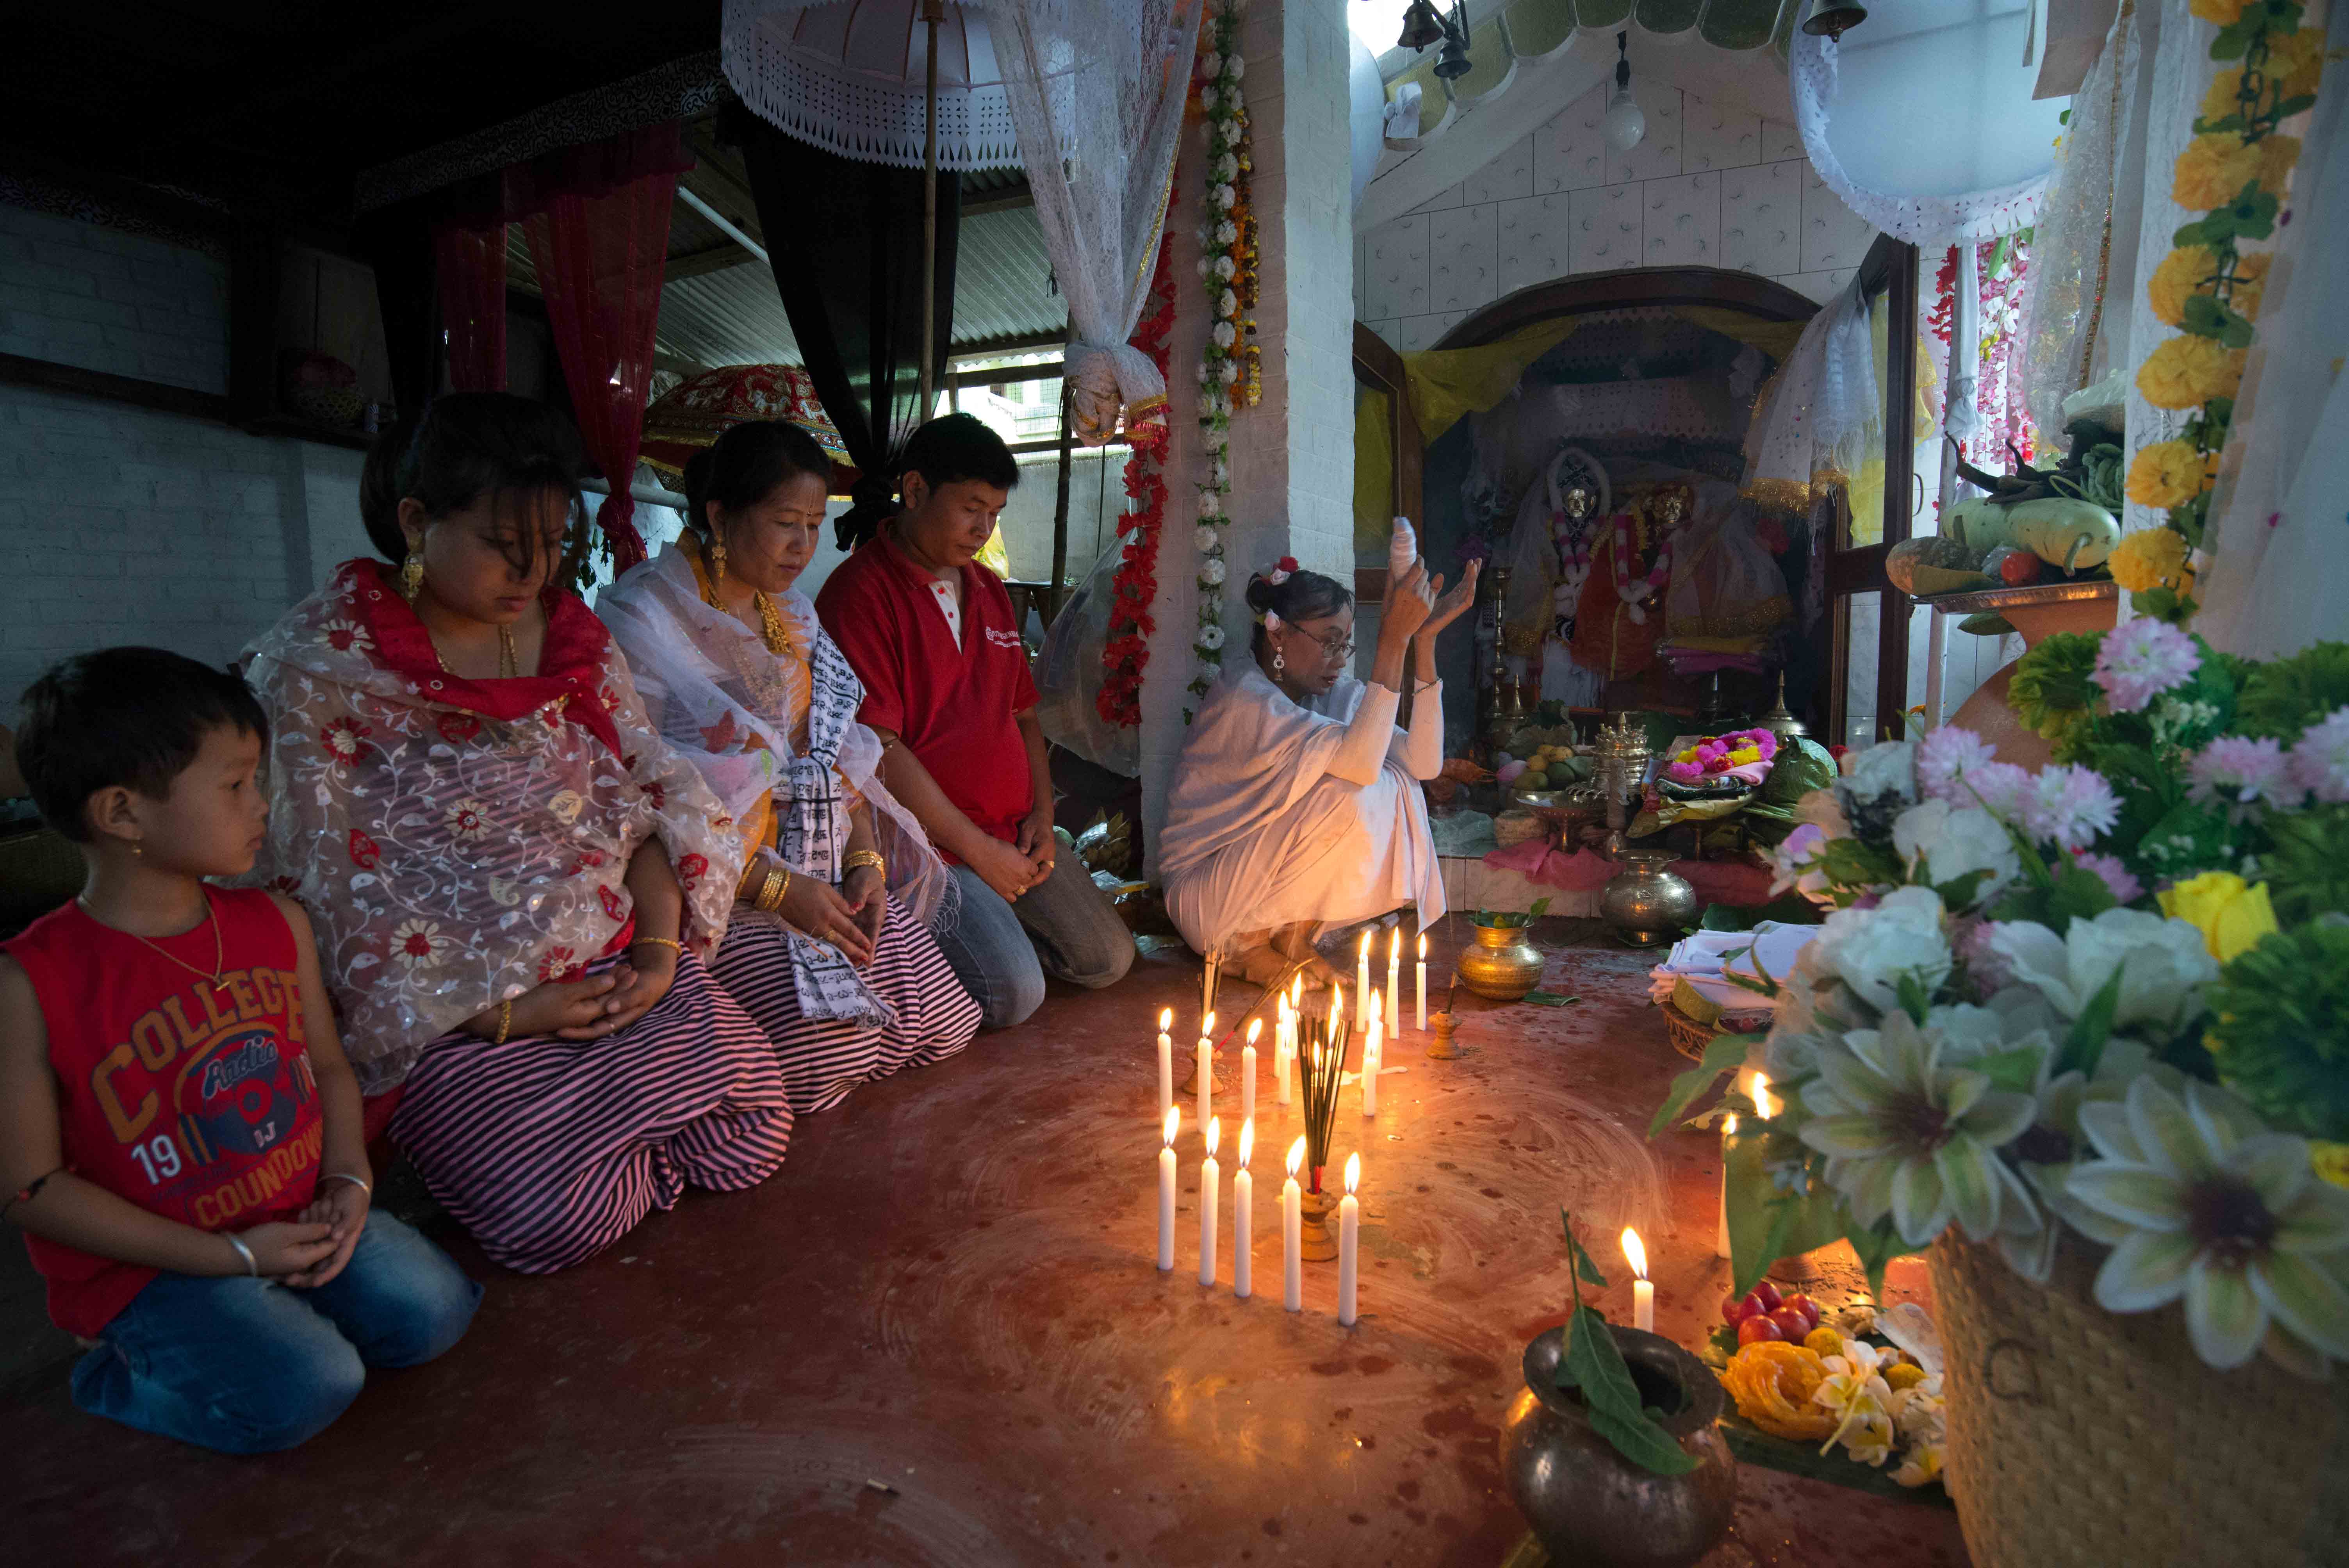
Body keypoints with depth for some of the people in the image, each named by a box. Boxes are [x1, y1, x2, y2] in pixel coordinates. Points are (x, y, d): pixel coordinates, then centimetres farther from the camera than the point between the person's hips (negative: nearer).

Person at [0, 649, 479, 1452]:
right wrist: (231, 1254, -16)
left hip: (299, 1219, 5)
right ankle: (119, 1381, 8)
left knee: (429, 1310, -9)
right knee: (304, 1391, -18)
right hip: (147, 1263, -5)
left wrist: (349, 1181, -7)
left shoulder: (278, 924, -1)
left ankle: (277, 1317, 13)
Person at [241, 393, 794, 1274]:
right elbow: (328, 884, -11)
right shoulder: (316, 664, -9)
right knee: (566, 1217, -14)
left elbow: (644, 798, 6)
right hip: (450, 1006, -4)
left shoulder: (572, 635, 5)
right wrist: (502, 1015, -14)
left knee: (753, 1143, -6)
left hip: (617, 963, 4)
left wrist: (661, 942, -9)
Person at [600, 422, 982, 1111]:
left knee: (943, 1027, -3)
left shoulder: (792, 613, 14)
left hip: (833, 875, 7)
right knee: (832, 1057, -20)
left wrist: (866, 859, -1)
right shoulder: (642, 616, -11)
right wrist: (777, 888, -19)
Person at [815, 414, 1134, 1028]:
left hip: (1015, 834, 8)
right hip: (926, 841, -7)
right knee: (1014, 992, -19)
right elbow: (877, 748, -17)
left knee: (1108, 960, 3)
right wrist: (978, 850, -14)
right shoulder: (861, 591, -11)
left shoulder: (989, 591, 15)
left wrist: (1042, 815, 5)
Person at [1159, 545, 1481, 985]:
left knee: (1392, 784, -8)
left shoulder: (1334, 694, 0)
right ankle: (1251, 945, -6)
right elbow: (1360, 761, -36)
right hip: (1204, 895, -7)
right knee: (1350, 793, -24)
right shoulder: (1242, 696, -23)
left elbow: (1424, 763, -13)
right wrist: (1394, 639, -38)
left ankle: (1286, 937, 0)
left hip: (1269, 878, 8)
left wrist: (1424, 639, -18)